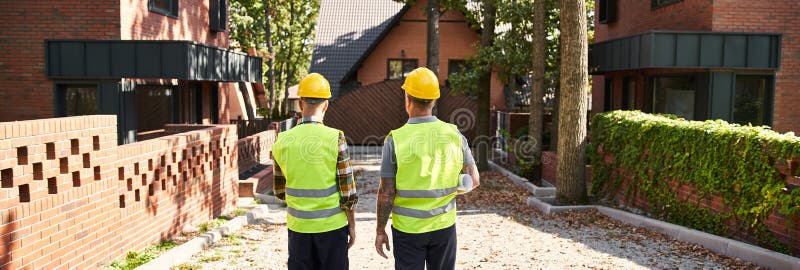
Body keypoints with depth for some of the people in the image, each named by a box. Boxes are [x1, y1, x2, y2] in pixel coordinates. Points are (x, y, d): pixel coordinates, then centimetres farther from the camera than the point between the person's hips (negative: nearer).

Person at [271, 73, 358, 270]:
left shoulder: (283, 141, -2)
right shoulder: (335, 138, -12)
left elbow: (279, 191, 6)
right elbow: (347, 190, -10)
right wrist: (352, 224, 2)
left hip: (298, 226, 3)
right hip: (332, 225, -3)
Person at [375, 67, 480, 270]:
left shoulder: (395, 139, -13)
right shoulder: (454, 135, -5)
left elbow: (386, 193, -10)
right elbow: (474, 180, 1)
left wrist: (380, 231, 0)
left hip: (407, 229, -2)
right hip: (444, 226, 2)